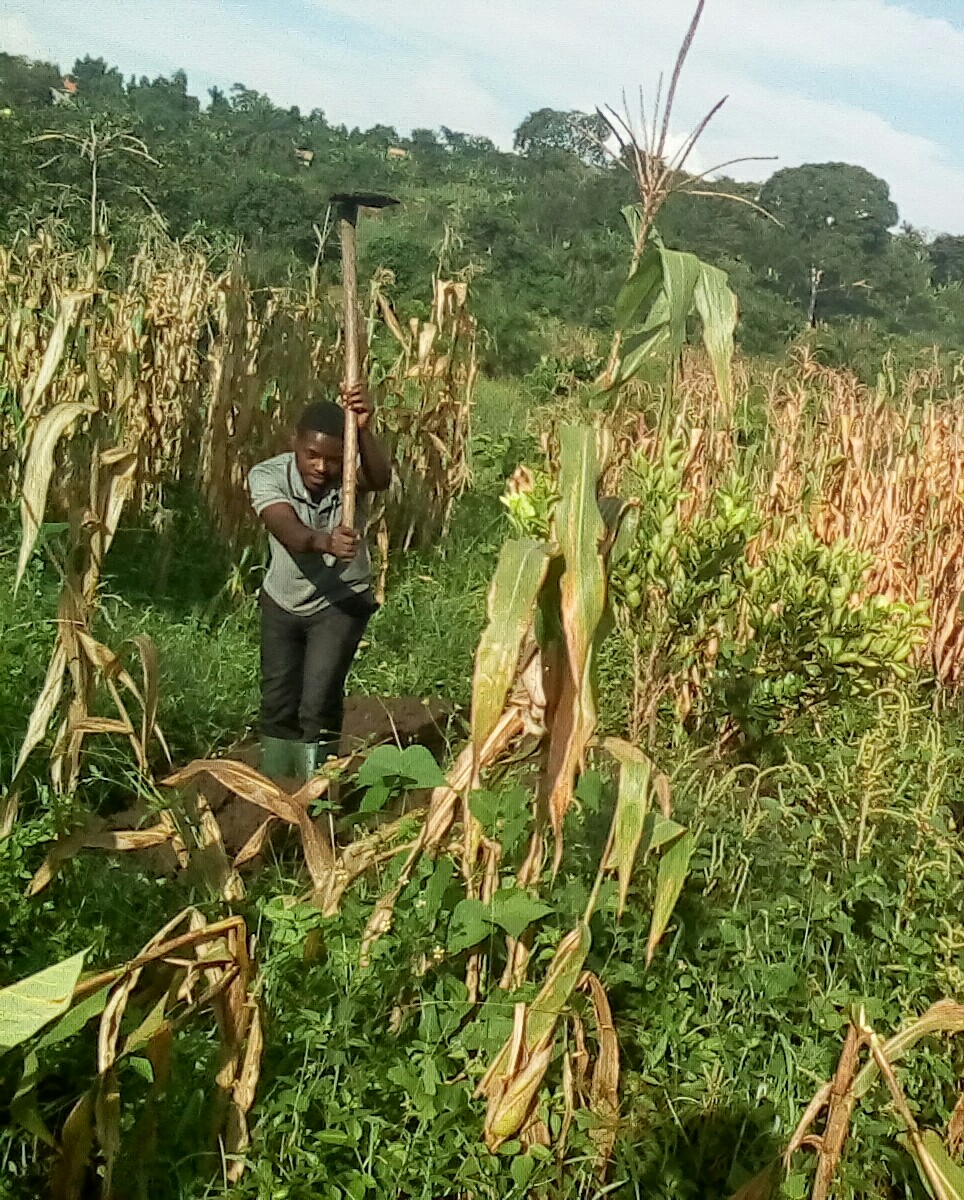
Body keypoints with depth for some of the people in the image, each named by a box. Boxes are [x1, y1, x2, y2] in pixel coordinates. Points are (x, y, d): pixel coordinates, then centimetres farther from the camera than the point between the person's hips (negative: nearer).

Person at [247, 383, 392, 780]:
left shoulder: (349, 472, -22)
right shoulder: (266, 475, -23)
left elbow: (381, 479, -45)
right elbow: (289, 532, -40)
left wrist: (364, 431, -63)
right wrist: (325, 542, -62)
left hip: (341, 602, -2)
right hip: (282, 602, 2)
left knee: (319, 705, -14)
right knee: (277, 702, 14)